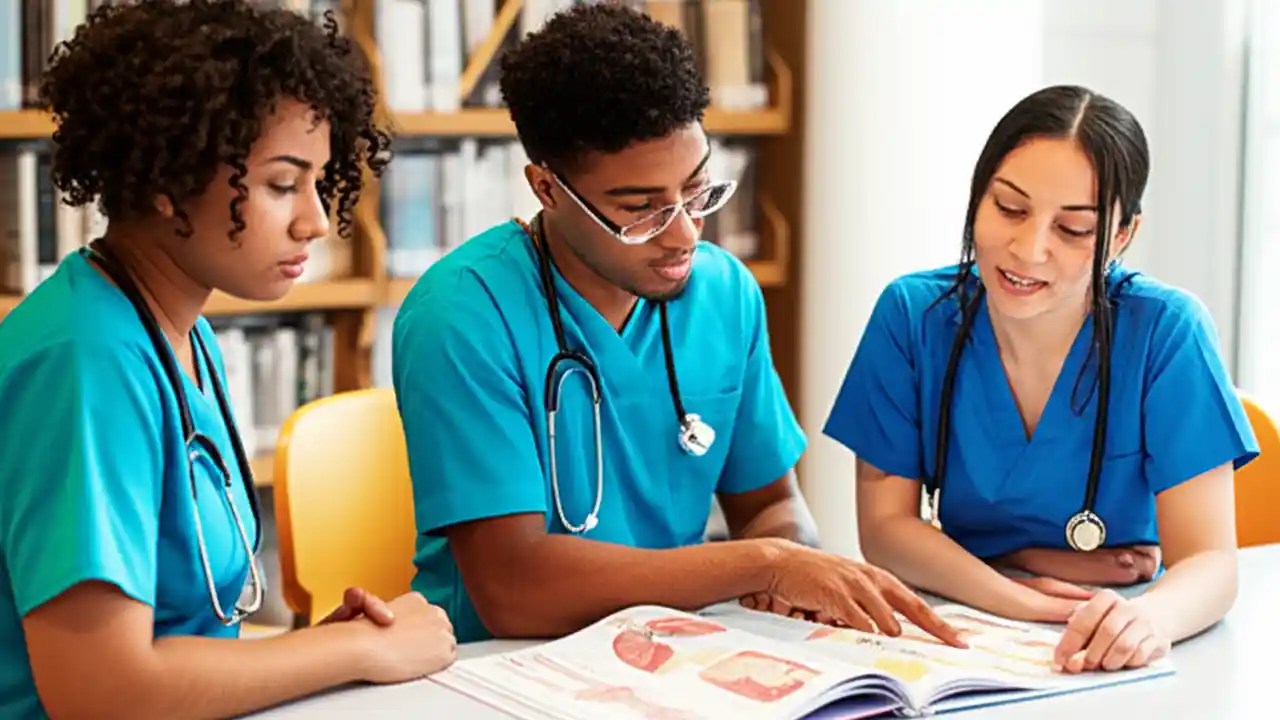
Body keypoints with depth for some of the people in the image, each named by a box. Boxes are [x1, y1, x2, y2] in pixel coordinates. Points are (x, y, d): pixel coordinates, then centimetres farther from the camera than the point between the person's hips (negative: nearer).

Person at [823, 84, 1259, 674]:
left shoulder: (1166, 333, -12)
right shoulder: (913, 315, -7)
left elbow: (1208, 561, -16)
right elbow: (885, 525, -5)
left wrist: (1150, 617, -38)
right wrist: (1017, 597, -22)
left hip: (1108, 663, 0)